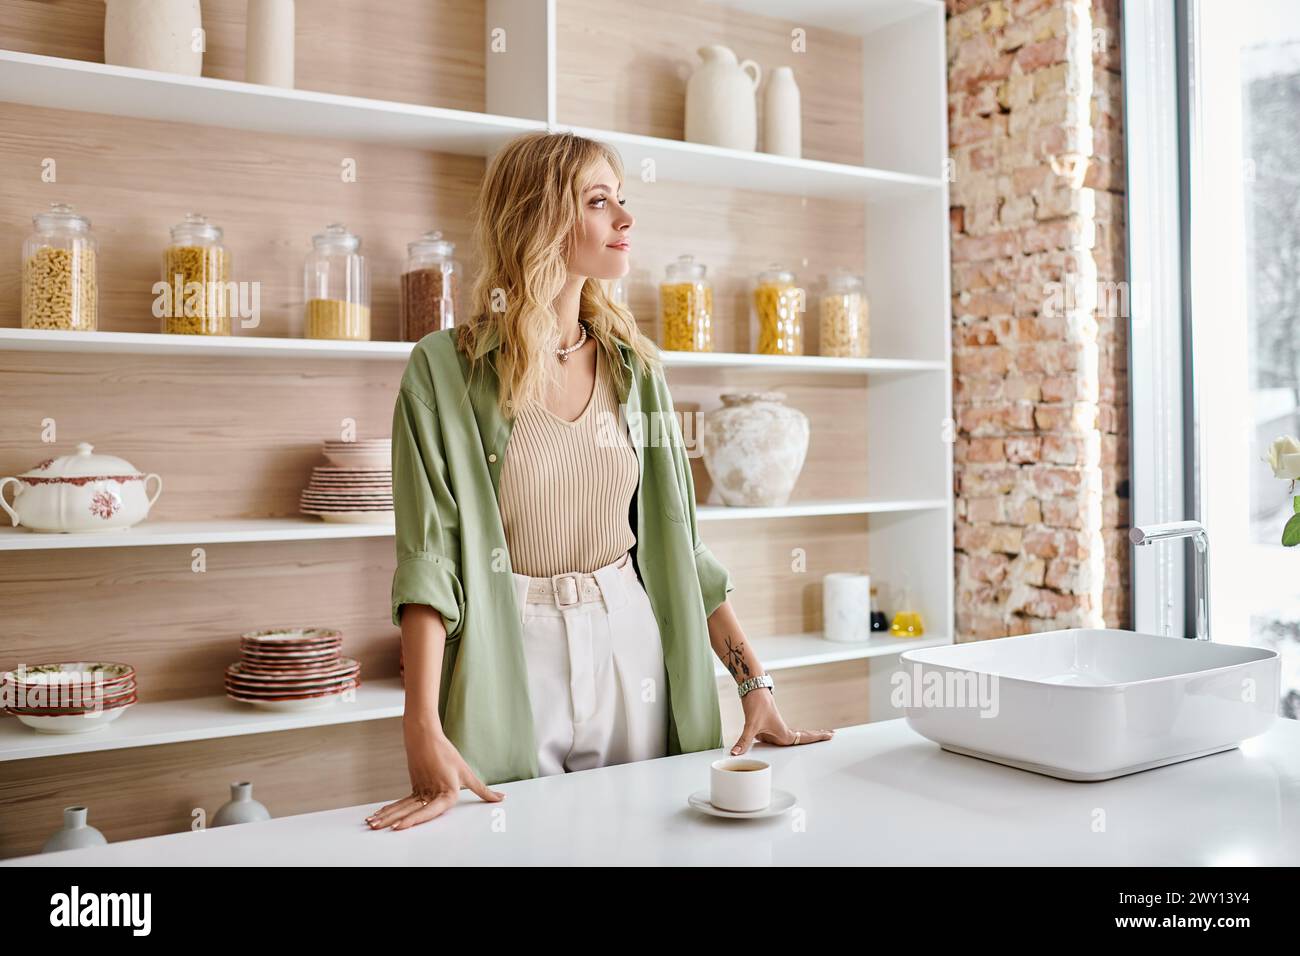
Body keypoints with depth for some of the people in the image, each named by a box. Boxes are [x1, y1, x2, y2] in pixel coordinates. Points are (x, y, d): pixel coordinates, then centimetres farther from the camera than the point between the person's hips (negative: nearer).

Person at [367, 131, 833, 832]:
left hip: (632, 652, 4)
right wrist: (424, 733, -24)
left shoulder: (633, 367, 6)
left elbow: (678, 539, 6)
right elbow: (428, 556, -15)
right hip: (509, 664, -4)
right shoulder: (446, 367, -8)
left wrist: (755, 685, 2)